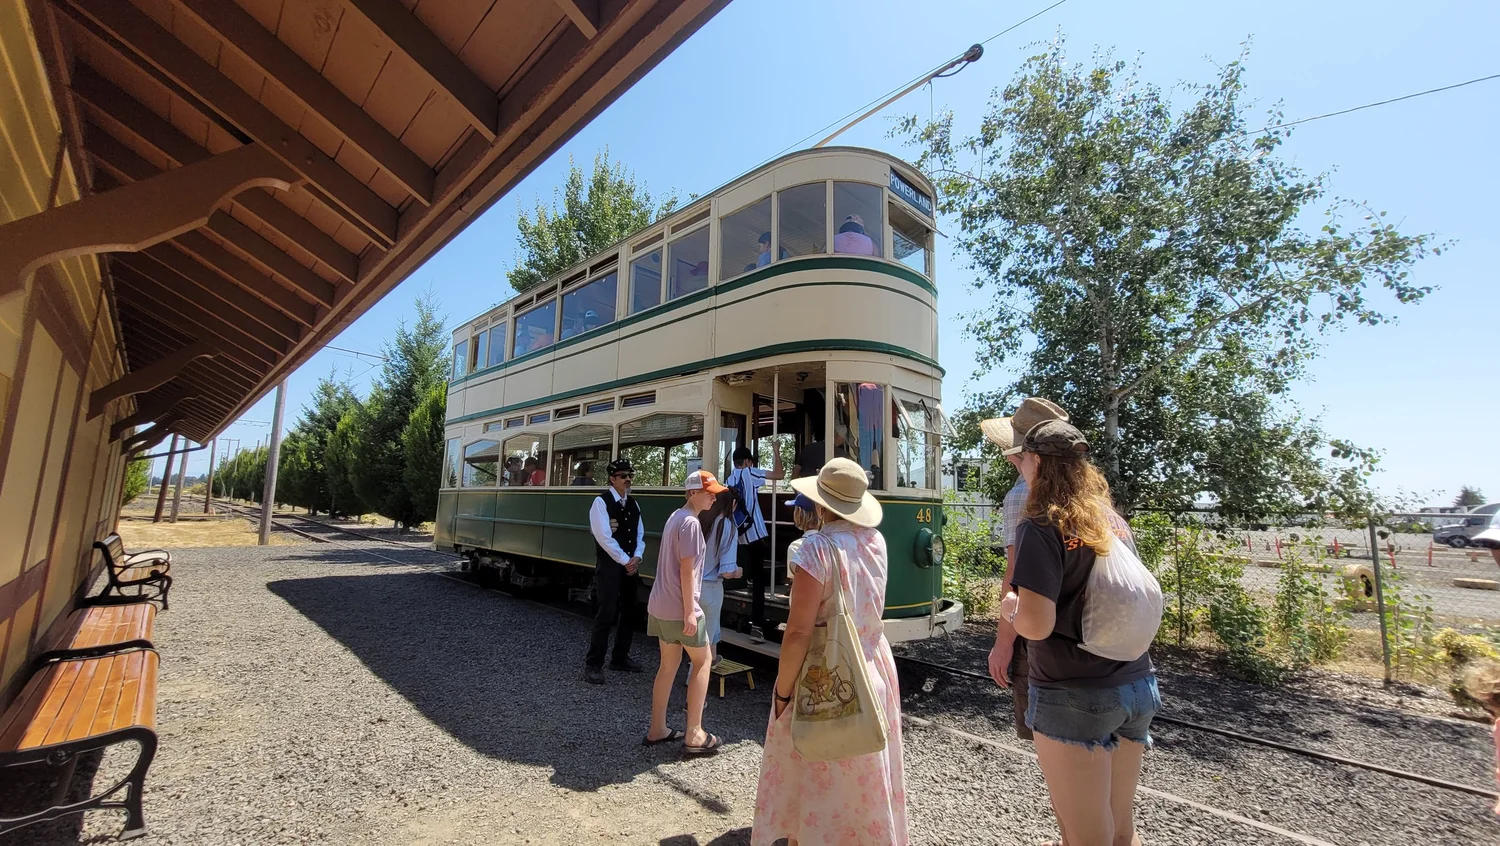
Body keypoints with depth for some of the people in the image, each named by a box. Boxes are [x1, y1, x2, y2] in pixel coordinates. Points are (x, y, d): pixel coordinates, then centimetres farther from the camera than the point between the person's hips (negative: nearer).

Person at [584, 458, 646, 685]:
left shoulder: (633, 504, 12)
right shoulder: (601, 502, -10)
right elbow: (604, 537, -18)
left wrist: (636, 558, -3)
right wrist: (624, 560, -15)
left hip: (631, 565, 7)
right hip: (609, 565, -7)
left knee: (630, 612, 13)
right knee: (606, 614, -7)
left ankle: (620, 658, 28)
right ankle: (593, 664, 5)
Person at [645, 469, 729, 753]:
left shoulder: (675, 517, 12)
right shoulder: (690, 522, -18)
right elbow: (686, 570, -21)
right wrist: (690, 612, -19)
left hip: (661, 604, 9)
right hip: (679, 607, -9)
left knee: (669, 664, 16)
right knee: (702, 662, 6)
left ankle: (656, 730, 24)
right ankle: (694, 735, 11)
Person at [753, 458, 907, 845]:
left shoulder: (817, 550, -23)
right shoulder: (876, 541, -4)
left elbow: (799, 632, -24)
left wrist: (782, 689, -11)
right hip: (874, 668, 6)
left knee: (815, 780, 15)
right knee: (868, 776, 25)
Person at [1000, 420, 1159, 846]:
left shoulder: (1042, 528, -16)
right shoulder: (1114, 522, 6)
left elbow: (1037, 624, -22)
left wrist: (1009, 606, -3)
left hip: (1076, 698, -7)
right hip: (1137, 687, 7)